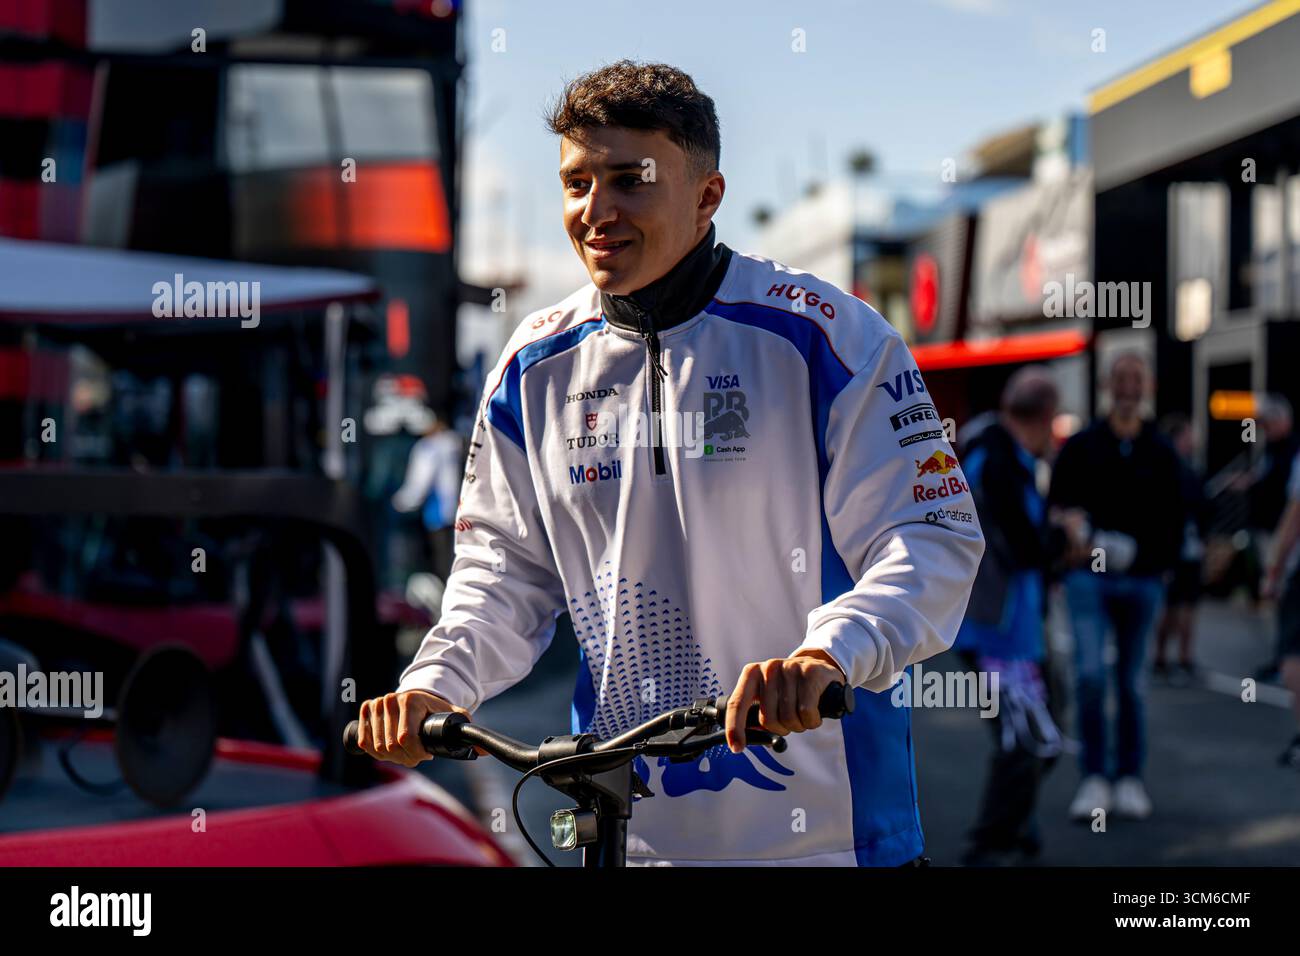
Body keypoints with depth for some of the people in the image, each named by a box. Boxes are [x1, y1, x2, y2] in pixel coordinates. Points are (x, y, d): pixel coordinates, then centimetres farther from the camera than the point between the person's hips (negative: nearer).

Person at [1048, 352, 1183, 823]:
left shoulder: (1161, 453, 9)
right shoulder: (1081, 445, 6)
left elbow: (1173, 519, 12)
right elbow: (1055, 502, 9)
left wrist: (1164, 564, -1)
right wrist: (1071, 526, -11)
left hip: (1142, 580, 2)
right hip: (1088, 576, -1)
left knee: (1132, 682, 6)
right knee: (1090, 673, -14)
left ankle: (1130, 777, 16)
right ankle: (1094, 776, -5)